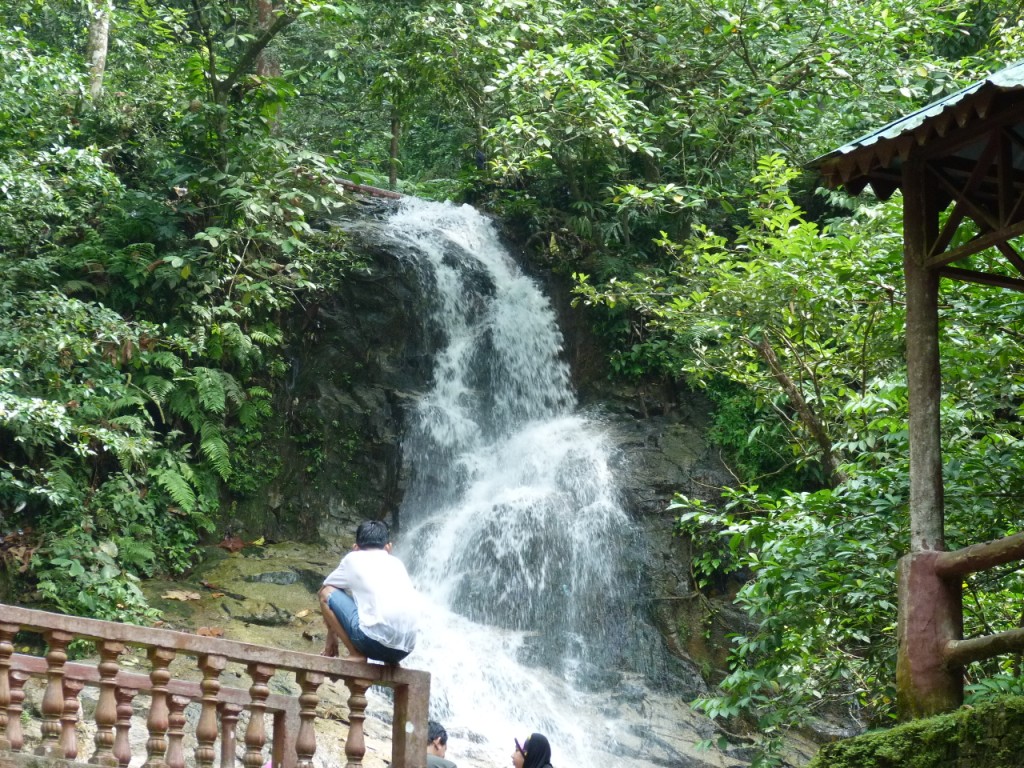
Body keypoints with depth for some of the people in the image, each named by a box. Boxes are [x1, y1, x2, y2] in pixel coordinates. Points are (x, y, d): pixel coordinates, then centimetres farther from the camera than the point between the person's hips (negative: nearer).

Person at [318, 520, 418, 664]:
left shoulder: (353, 558, 16)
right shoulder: (397, 563, 26)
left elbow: (324, 590, 30)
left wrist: (331, 635, 42)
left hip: (375, 641, -5)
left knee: (327, 593, 14)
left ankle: (356, 655, 4)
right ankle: (390, 660, 15)